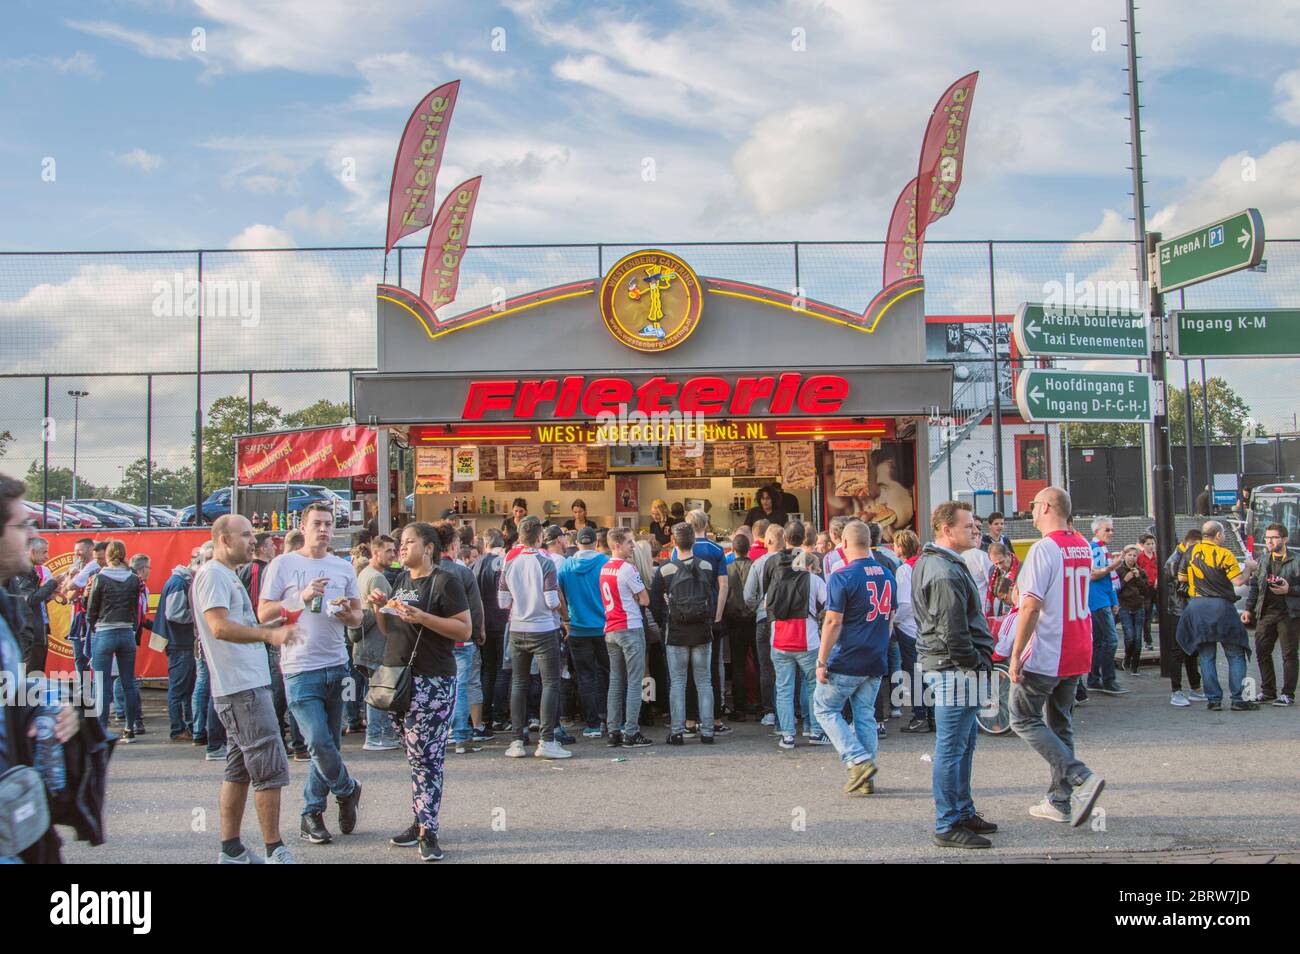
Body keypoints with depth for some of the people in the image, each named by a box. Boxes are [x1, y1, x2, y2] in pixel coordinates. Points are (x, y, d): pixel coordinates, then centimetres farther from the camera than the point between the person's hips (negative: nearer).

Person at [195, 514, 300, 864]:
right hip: (242, 688, -11)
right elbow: (220, 627, -25)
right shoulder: (213, 574, -12)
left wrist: (266, 626, 15)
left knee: (240, 769, 13)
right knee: (270, 768, -8)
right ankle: (275, 851, -3)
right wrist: (269, 634, -32)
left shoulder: (227, 575, 20)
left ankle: (231, 849, 18)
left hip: (247, 685, 11)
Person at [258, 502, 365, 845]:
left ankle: (311, 815, 20)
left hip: (337, 665, 4)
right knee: (319, 743, -11)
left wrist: (348, 614, -6)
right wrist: (302, 597, -14)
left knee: (329, 743, 8)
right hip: (301, 668, -4)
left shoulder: (343, 567, 12)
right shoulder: (283, 564, 0)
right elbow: (264, 613, -3)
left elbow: (358, 615, 17)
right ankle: (347, 790, 16)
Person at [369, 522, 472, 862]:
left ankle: (428, 833, -1)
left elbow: (465, 630, -14)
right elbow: (387, 630, 21)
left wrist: (422, 618, -22)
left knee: (426, 756, -7)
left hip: (432, 681, -8)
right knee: (415, 756, 14)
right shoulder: (402, 579, 15)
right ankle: (420, 821, 22)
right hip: (398, 677, 8)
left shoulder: (445, 580, -8)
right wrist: (380, 607, 2)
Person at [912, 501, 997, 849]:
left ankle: (963, 812, 30)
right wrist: (975, 663, -13)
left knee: (963, 745, 19)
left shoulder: (931, 562, 15)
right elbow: (953, 632, -23)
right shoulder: (944, 573, -20)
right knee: (951, 749, -4)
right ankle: (948, 826, 3)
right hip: (956, 669, -11)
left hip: (957, 668, 11)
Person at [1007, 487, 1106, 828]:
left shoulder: (1044, 549, -16)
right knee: (1060, 725, 15)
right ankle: (1060, 802, 17)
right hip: (1078, 653, 8)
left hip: (1045, 655, -8)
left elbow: (1032, 606, -21)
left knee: (1023, 720, 2)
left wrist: (1015, 655, -17)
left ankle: (1081, 778, -11)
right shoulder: (1084, 547, 9)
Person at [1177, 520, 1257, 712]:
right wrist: (1248, 567, 4)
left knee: (1206, 656, 8)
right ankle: (1238, 699, 3)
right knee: (1235, 655, 6)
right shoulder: (1224, 554, -10)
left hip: (1196, 606, 4)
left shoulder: (1190, 552, 5)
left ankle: (1213, 699, 6)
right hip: (1221, 606, -4)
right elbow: (1239, 581, -13)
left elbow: (1181, 578, 12)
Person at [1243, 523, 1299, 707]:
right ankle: (1268, 691, 16)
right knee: (1262, 652, 6)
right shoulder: (1263, 562, 13)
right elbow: (1254, 586, 15)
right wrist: (1248, 608, 8)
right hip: (1266, 613, 5)